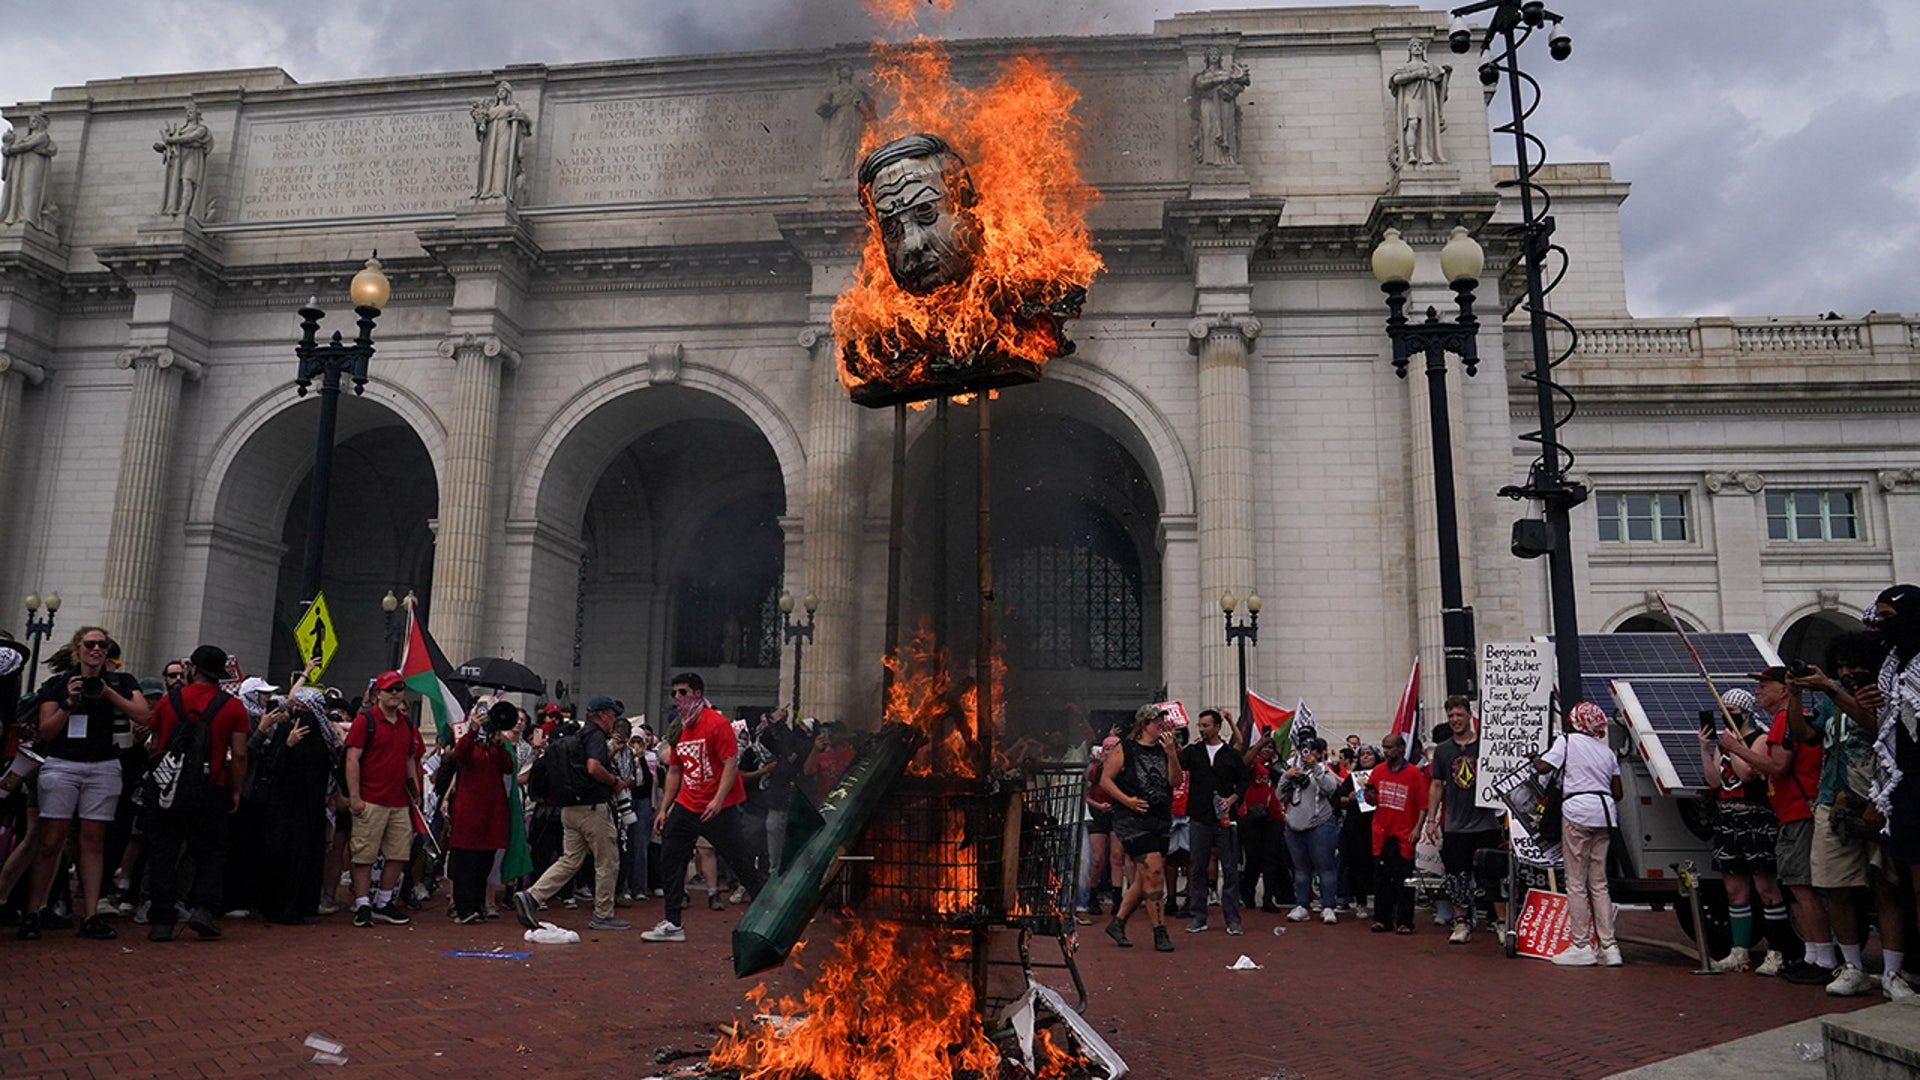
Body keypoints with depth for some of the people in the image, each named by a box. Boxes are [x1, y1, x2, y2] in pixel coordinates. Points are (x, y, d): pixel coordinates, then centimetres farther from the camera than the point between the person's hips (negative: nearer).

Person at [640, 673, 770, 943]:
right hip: (686, 806, 8)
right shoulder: (678, 730, 12)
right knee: (670, 860, 5)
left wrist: (718, 800, -25)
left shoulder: (717, 724, -11)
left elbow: (731, 763, -16)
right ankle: (673, 925, 15)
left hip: (720, 809, -7)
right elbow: (674, 771, 18)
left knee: (741, 862, -5)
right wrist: (664, 809, 14)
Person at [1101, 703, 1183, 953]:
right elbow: (1105, 779, -3)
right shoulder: (1125, 748, -3)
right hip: (1133, 820, -6)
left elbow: (1176, 781, 2)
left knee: (1144, 880, 10)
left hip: (1162, 821, 6)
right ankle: (1160, 932, -4)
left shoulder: (1164, 750, 11)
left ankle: (1118, 923, 25)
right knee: (1154, 873, -13)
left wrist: (1171, 753, -10)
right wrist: (1126, 800, -15)